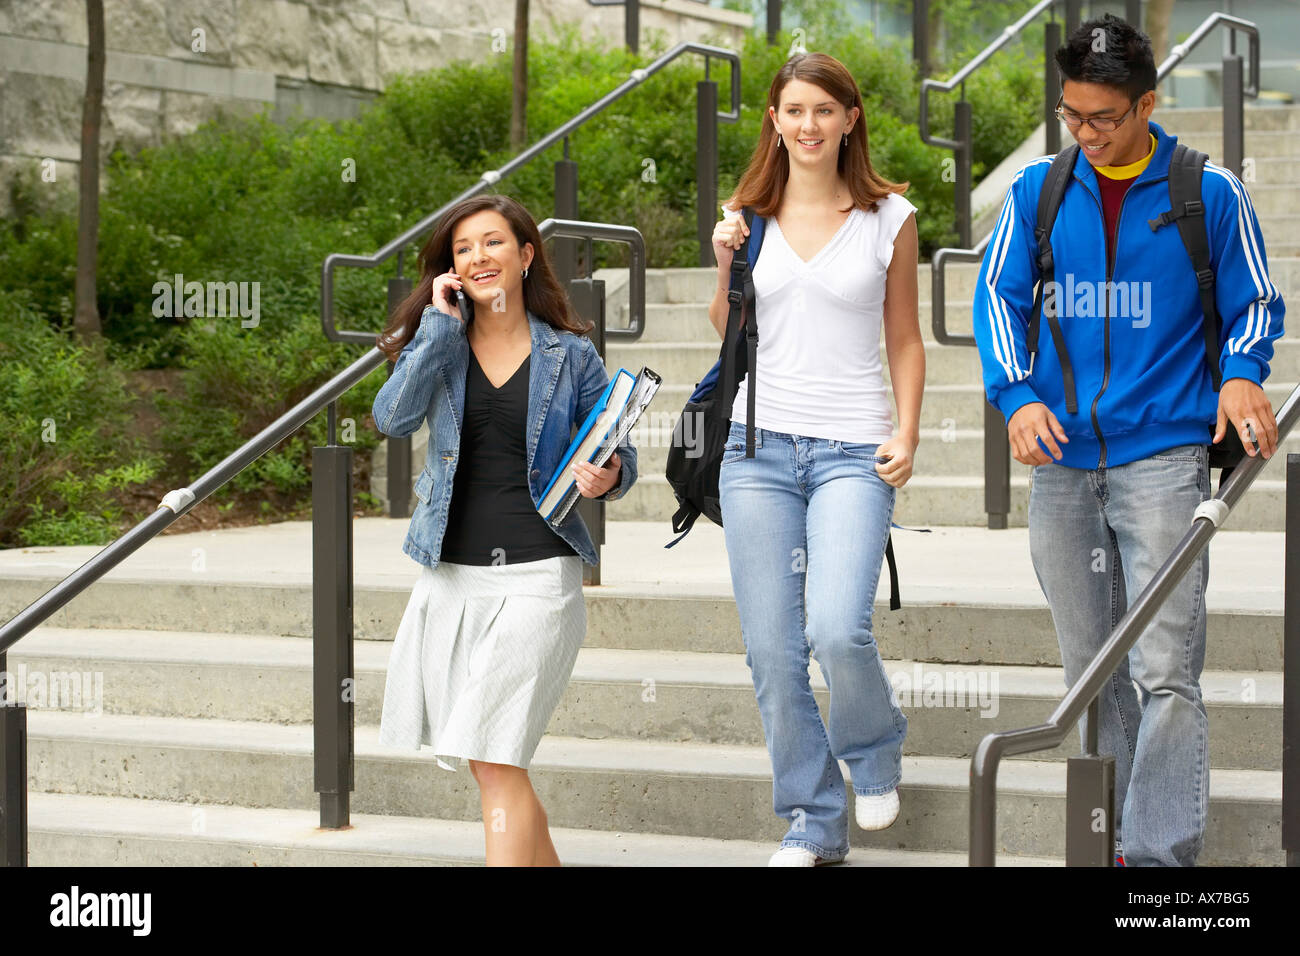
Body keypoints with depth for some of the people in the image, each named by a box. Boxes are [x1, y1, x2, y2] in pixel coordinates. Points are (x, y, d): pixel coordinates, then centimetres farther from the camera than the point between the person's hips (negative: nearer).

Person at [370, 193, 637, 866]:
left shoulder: (571, 355, 4)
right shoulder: (438, 344, 8)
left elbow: (619, 458, 11)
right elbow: (392, 417, -11)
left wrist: (608, 477, -12)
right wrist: (438, 323, -10)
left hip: (535, 577, -4)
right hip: (450, 577, 4)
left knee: (495, 761, -11)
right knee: (488, 760, 11)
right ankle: (542, 860, 29)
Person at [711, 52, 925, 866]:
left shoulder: (888, 218, 3)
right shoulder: (748, 215, 8)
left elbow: (905, 340, 8)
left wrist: (907, 435, -3)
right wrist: (727, 268, -1)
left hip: (853, 450, -3)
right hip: (760, 445, 3)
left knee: (838, 629, -20)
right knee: (772, 647, 1)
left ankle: (876, 747, 13)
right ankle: (814, 821, 15)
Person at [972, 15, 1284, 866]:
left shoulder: (1211, 194, 1)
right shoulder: (1037, 191, 7)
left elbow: (1256, 302, 10)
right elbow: (999, 295, 9)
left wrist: (1241, 374, -10)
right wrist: (1017, 394, -7)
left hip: (1165, 455, -4)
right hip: (1062, 458, 4)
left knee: (1165, 674, -12)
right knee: (1092, 672, 11)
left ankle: (1163, 855, -12)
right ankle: (1112, 837, 22)